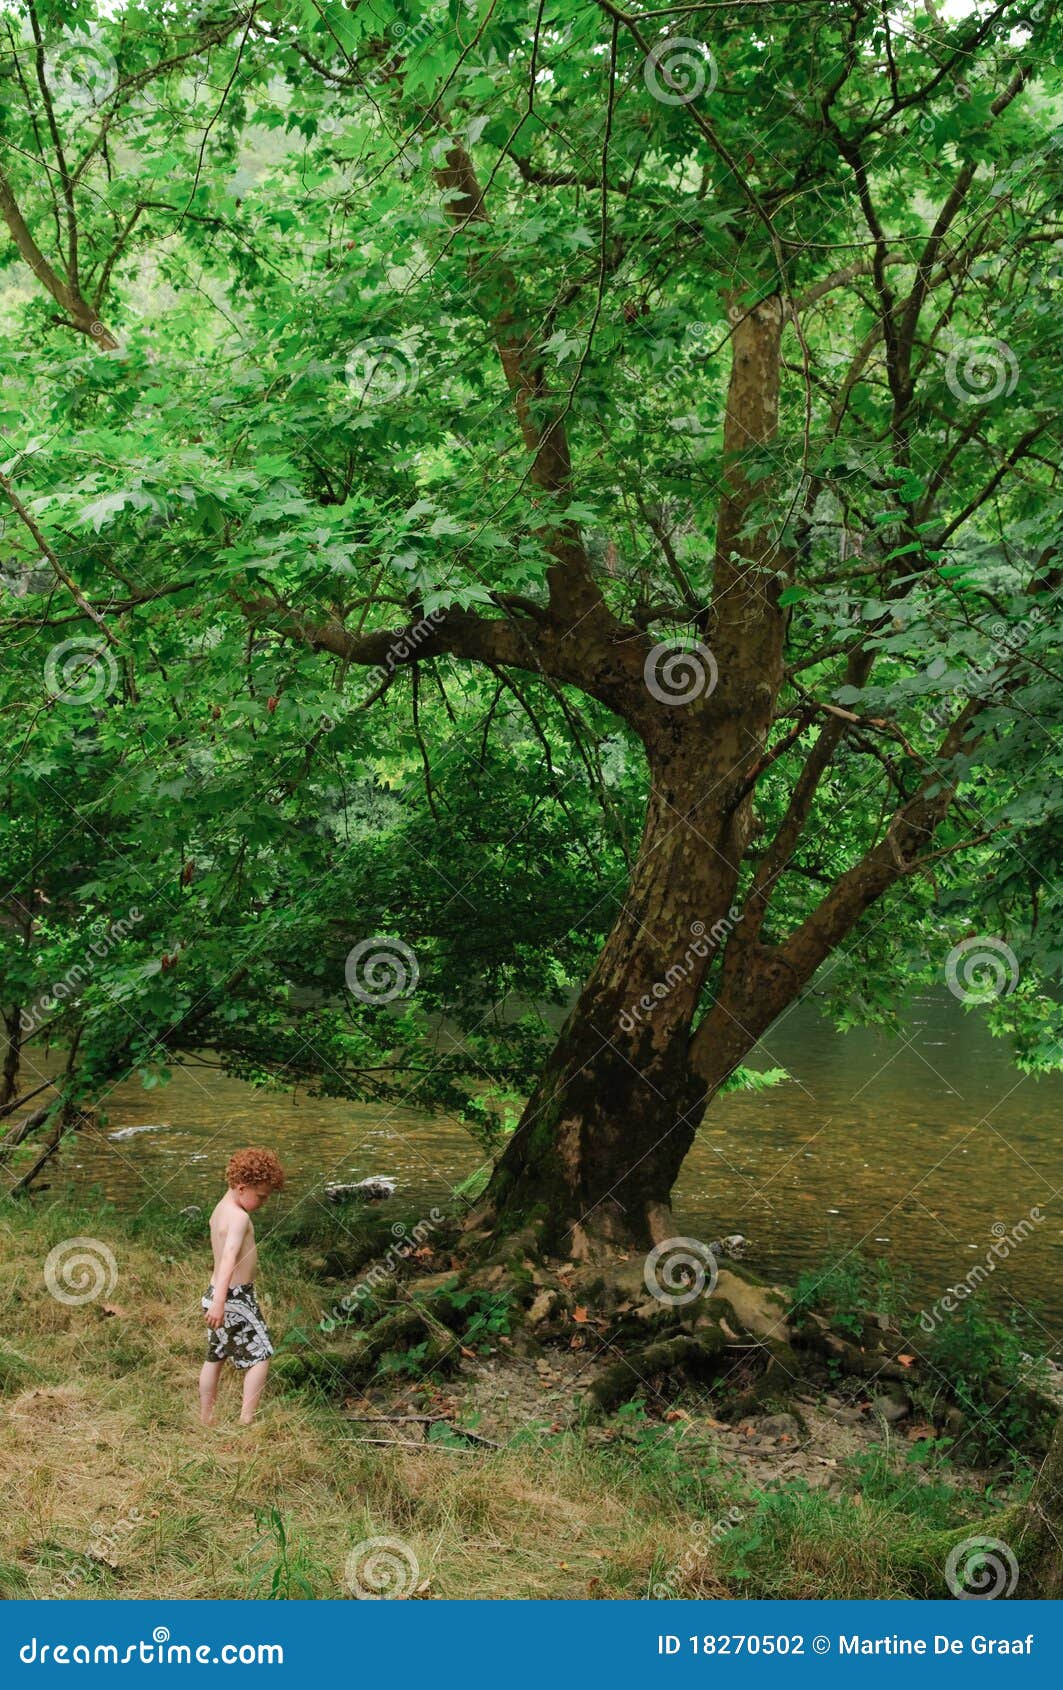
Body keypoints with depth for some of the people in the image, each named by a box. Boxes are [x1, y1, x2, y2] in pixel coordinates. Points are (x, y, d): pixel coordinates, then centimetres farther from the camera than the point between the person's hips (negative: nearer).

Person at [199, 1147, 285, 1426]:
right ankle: (246, 1419, -7)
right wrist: (220, 1302, -40)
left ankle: (206, 1419, 26)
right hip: (235, 1297, -10)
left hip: (215, 1293, 10)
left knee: (215, 1358, 18)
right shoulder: (240, 1217, -19)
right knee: (260, 1356, -3)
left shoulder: (220, 1210, 11)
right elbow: (229, 1257, -31)